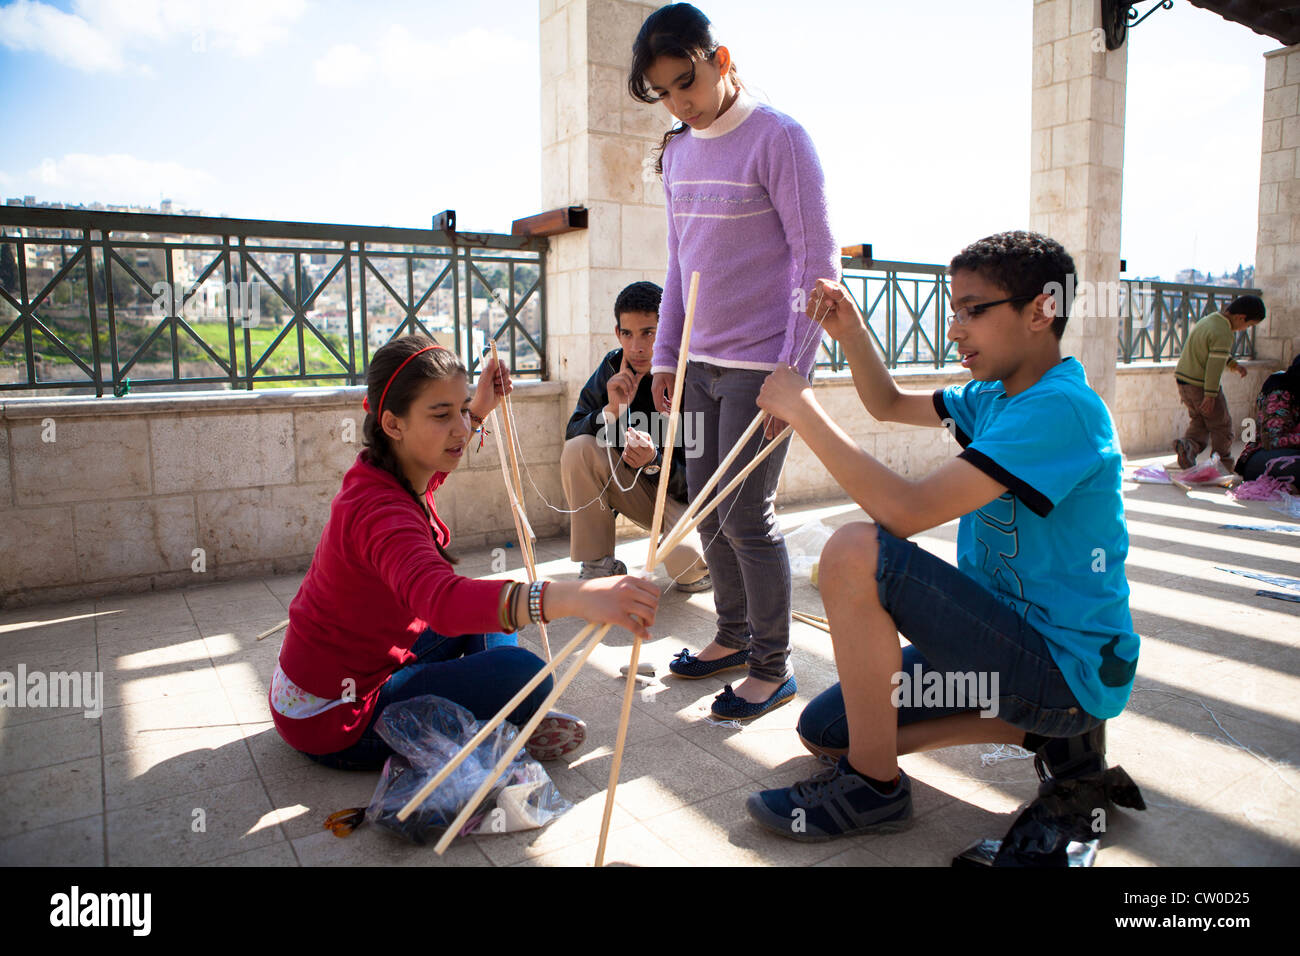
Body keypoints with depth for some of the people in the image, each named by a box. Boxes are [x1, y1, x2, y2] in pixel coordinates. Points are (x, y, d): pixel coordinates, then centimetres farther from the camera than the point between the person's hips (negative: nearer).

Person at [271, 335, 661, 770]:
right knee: (523, 674, -25)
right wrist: (575, 597, -67)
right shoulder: (379, 510, -32)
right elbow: (440, 600, -54)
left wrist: (480, 408, 11)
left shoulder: (401, 471, -2)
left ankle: (504, 726, 9)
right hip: (333, 722, -10)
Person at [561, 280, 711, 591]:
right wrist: (611, 410, -26)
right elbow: (572, 433, -8)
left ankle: (696, 566, 8)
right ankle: (599, 566, -9)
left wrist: (654, 462, -40)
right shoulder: (614, 367, -6)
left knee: (687, 559, -34)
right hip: (636, 491, 4)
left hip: (684, 495, -4)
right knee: (578, 450, -22)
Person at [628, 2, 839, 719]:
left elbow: (818, 264, -11)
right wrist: (665, 357, 13)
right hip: (699, 362, 7)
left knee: (745, 516, -5)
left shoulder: (778, 139, -8)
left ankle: (772, 668, 12)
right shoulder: (677, 150, 12)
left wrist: (793, 370, -16)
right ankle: (734, 636, 29)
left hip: (760, 362, -7)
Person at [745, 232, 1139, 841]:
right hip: (1011, 639, 10)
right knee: (825, 732, 10)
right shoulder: (997, 396, 6)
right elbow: (891, 405, 19)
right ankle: (1048, 732, 11)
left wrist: (803, 410, -23)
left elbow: (905, 512, -30)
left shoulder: (1059, 407, -23)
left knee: (857, 551, -27)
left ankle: (873, 788, -11)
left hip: (1067, 668, -10)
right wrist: (851, 332, 1)